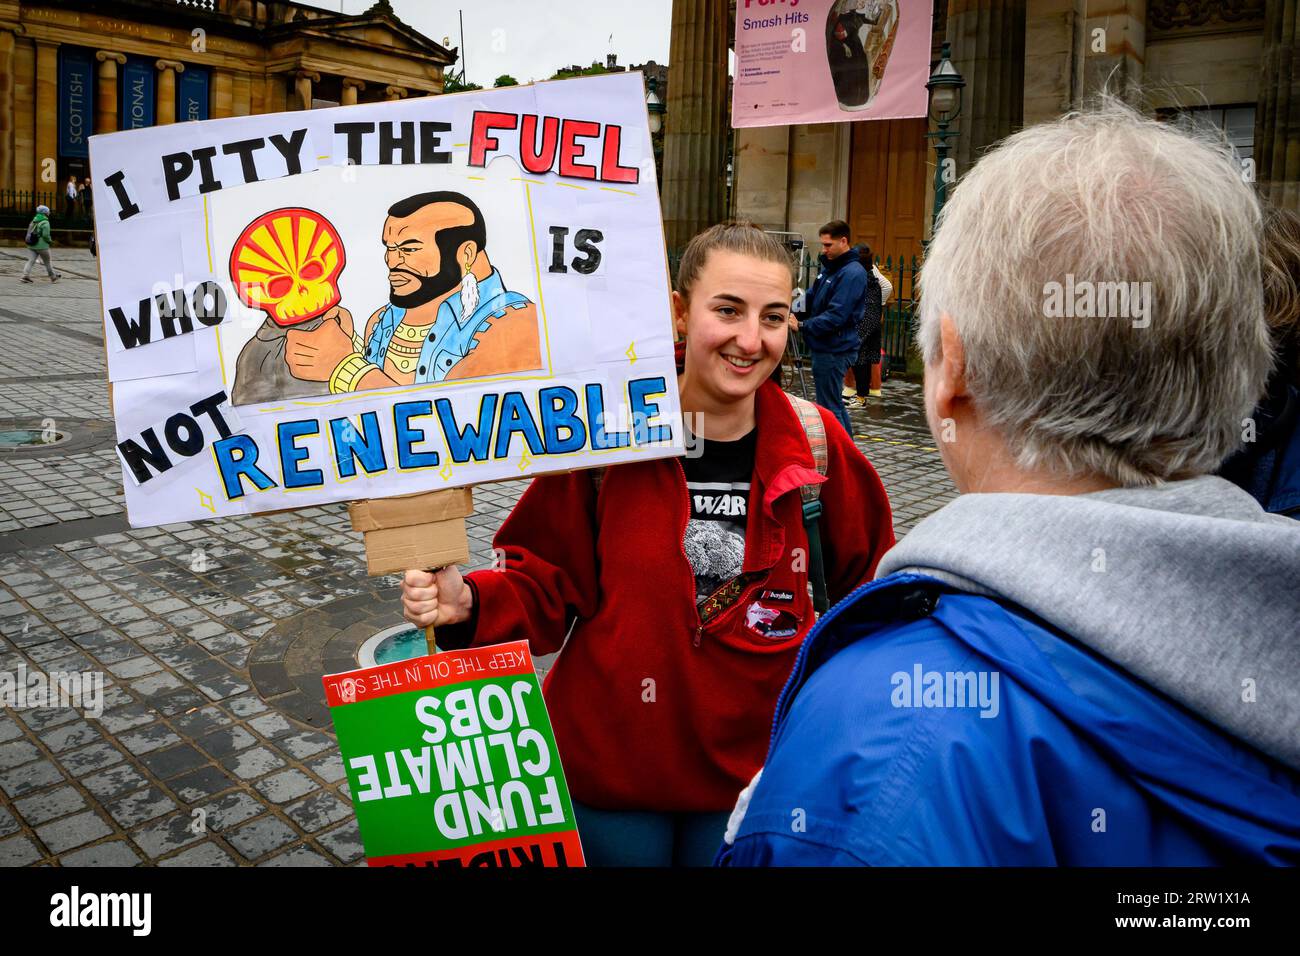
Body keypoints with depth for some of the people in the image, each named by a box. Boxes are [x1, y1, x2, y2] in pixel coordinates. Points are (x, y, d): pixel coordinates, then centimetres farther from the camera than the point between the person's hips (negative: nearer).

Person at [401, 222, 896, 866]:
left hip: (750, 768, 2)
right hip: (609, 763, -1)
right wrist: (469, 604, -23)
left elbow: (865, 585, 6)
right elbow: (548, 584, -7)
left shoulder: (817, 445, -9)